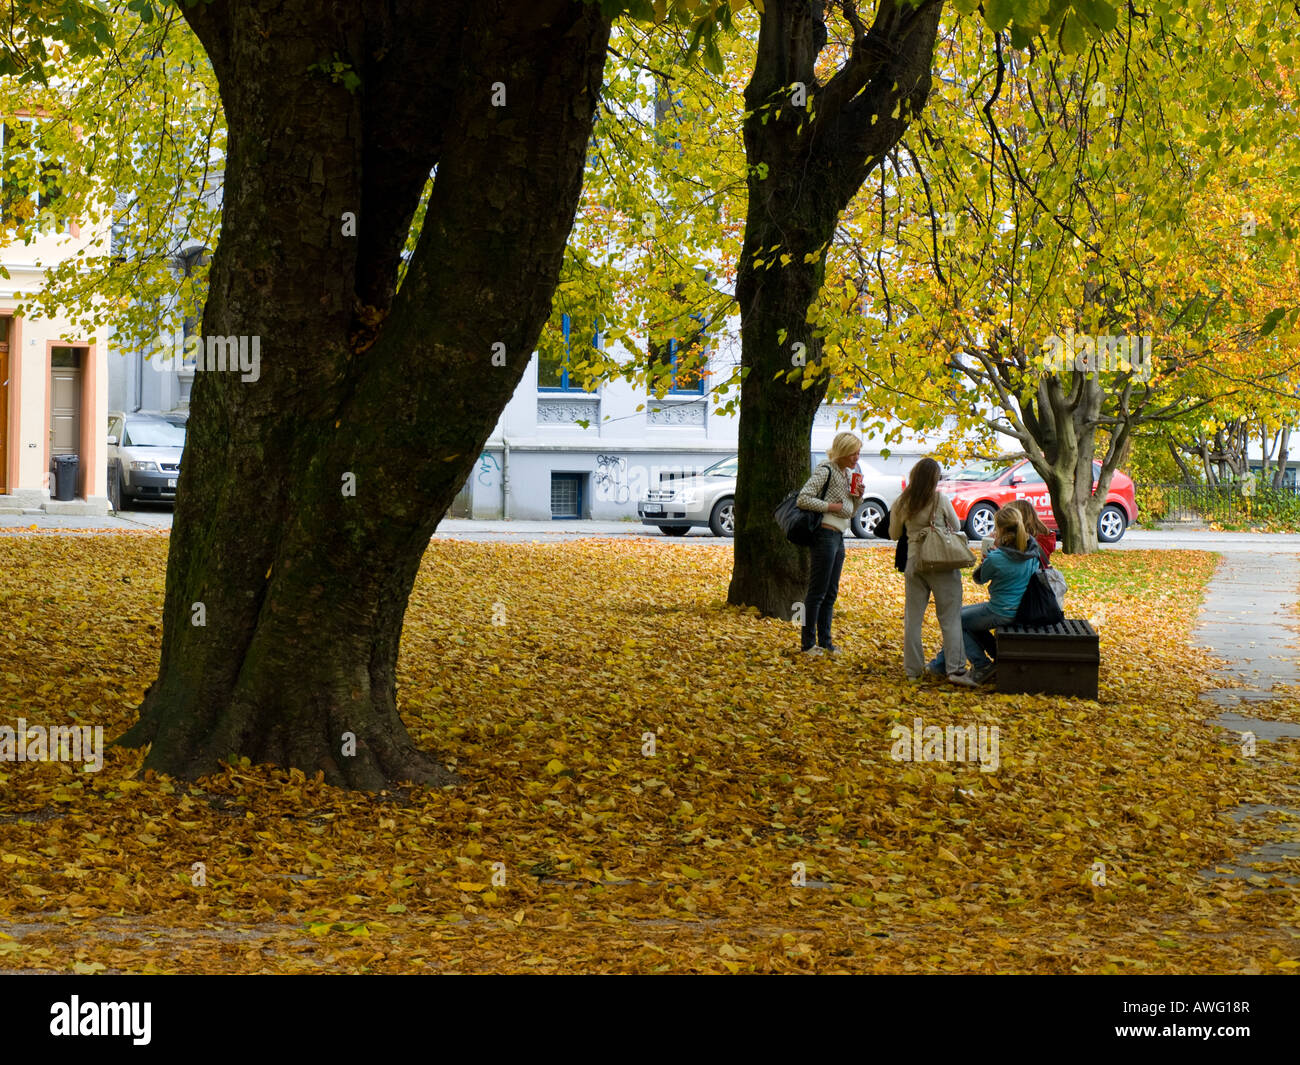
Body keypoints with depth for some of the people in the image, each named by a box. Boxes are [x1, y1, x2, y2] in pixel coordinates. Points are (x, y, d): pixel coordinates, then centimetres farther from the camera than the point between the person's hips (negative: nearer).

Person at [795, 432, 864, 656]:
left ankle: (825, 641, 17)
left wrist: (858, 496, 5)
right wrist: (831, 506, -17)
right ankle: (808, 643, 0)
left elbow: (850, 512, 24)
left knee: (831, 593, 12)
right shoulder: (826, 470, -11)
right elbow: (803, 499, -19)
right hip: (825, 535, -9)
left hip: (838, 537, 9)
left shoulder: (846, 474, 16)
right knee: (817, 592, -5)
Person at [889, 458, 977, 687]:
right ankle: (956, 668, -7)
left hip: (914, 563, 3)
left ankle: (913, 669, 13)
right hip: (942, 564, -3)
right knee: (950, 617, 0)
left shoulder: (900, 504, -2)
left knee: (912, 617, 10)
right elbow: (957, 527, 6)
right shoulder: (941, 501, -10)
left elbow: (894, 534, 12)